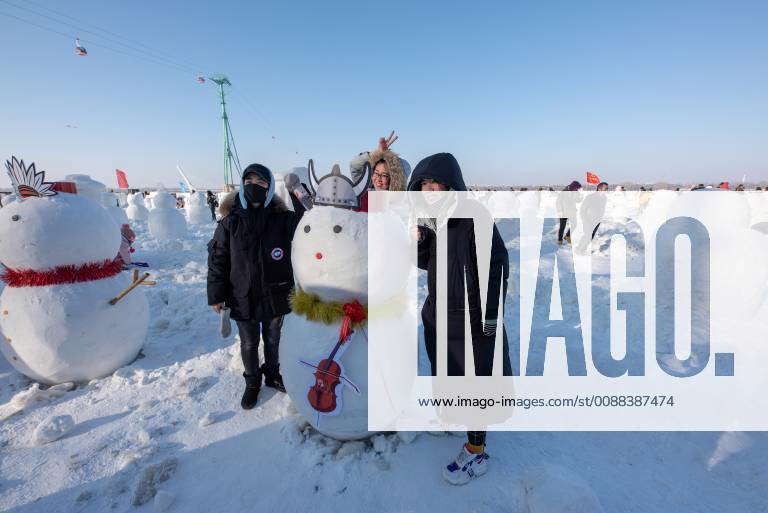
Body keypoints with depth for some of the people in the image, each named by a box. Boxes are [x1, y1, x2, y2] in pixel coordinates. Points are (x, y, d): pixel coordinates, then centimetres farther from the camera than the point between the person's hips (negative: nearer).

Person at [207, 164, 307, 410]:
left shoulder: (282, 219, -6)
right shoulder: (231, 222, -6)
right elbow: (217, 260, -2)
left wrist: (298, 196, -26)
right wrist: (216, 296, -3)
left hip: (275, 295, 0)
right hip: (243, 298, 0)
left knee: (273, 340, 20)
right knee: (248, 344, 16)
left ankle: (272, 375, 44)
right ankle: (252, 382, 39)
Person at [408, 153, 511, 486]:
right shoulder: (431, 218, 4)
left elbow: (498, 263, -17)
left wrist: (493, 312, -16)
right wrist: (419, 240, -9)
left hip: (473, 316, -7)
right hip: (438, 311, 8)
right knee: (445, 369, 24)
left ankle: (476, 451, 21)